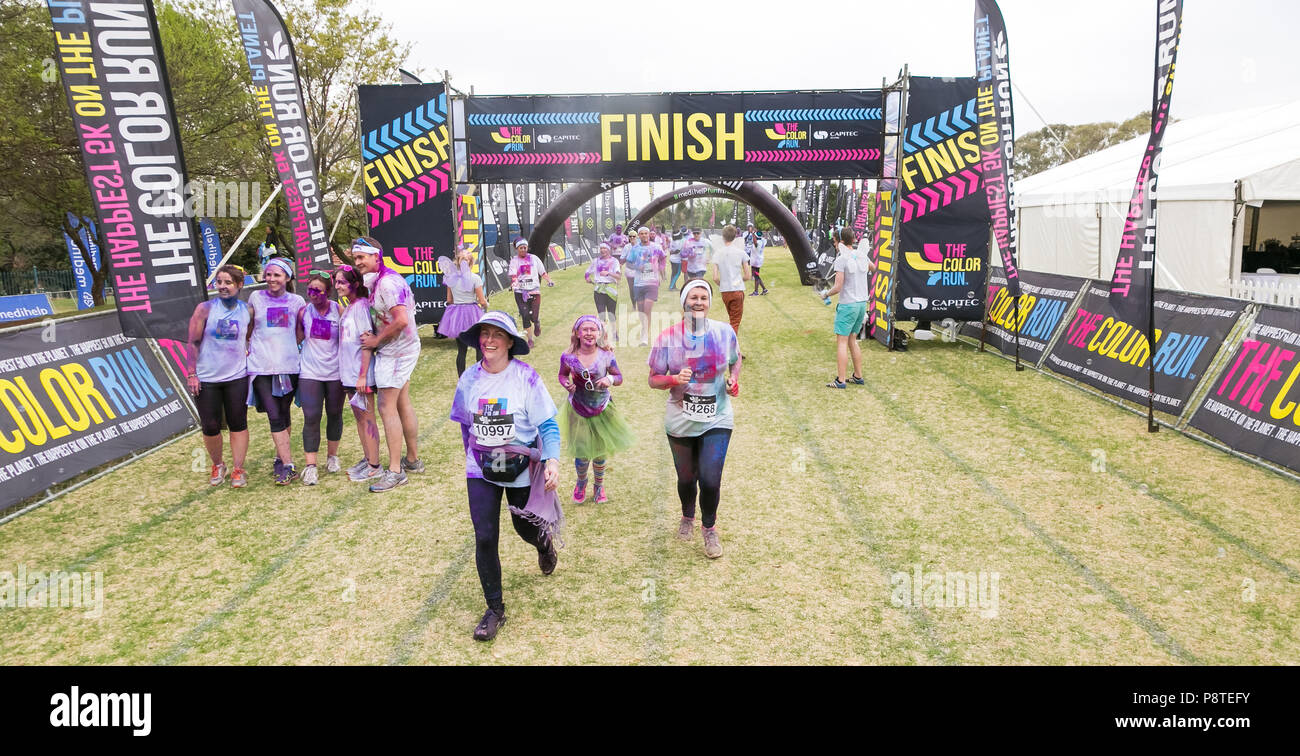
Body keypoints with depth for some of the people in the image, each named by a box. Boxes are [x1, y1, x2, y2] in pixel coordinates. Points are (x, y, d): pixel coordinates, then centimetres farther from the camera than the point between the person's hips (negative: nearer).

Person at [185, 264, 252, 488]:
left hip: (237, 377, 1)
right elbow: (193, 342, -4)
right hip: (206, 379, -1)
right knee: (210, 426, 6)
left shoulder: (247, 310, 1)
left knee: (238, 424, 4)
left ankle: (238, 470, 13)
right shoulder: (205, 308, -5)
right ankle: (217, 465, 28)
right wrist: (191, 374, -7)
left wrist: (251, 354, 3)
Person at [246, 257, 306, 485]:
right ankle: (288, 466, -6)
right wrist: (254, 348, 7)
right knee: (274, 416, -8)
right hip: (261, 366, -1)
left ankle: (280, 458, 25)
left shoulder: (297, 301, 7)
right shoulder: (256, 298, 6)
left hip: (288, 365, 1)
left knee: (283, 414, 9)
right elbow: (248, 329, 16)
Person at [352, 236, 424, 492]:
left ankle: (395, 471, -2)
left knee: (387, 407, -7)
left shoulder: (386, 282, -20)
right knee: (402, 404, 17)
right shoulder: (378, 279, 12)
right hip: (403, 348, 11)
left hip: (395, 351, -11)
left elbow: (401, 320, -29)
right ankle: (413, 460, 28)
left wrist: (377, 340, -17)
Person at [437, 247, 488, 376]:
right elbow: (482, 301, -10)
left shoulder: (450, 277, 0)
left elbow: (449, 300, 6)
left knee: (461, 350, 10)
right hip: (472, 314, -4)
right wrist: (485, 305, 11)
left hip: (456, 315, 4)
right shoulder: (475, 278, -13)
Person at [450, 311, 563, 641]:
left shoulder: (526, 377, -15)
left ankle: (544, 541, 56)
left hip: (522, 467, -2)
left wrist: (552, 461, -25)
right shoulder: (469, 378, -4)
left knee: (526, 529, 17)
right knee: (485, 538, -5)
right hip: (482, 469, 2)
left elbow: (548, 424, -14)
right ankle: (495, 609, 10)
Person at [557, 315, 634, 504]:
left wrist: (610, 379, -24)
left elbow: (619, 377, -2)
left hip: (602, 410, 1)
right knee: (581, 454, 3)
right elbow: (563, 375, 5)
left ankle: (599, 486, 39)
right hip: (578, 411, 0)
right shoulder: (568, 356, -12)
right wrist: (566, 384, -16)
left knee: (600, 452, 12)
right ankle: (581, 483, 37)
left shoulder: (606, 356, -12)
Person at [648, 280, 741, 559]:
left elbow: (735, 360, 14)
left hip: (717, 420, 0)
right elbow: (653, 379, -4)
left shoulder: (725, 332, -6)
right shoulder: (668, 338, -10)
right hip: (681, 422, 0)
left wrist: (734, 379, -7)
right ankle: (687, 516, 49)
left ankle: (709, 528, 22)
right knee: (686, 478, 16)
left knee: (710, 481, -8)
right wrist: (674, 379, -25)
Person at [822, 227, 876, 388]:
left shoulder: (841, 259, -14)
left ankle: (840, 380, -5)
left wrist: (827, 294, 1)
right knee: (852, 341, 16)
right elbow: (873, 268, 29)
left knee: (842, 342, -4)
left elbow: (838, 287, -17)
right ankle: (858, 377, 19)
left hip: (847, 305, -7)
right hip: (862, 303, 7)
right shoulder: (862, 255, 6)